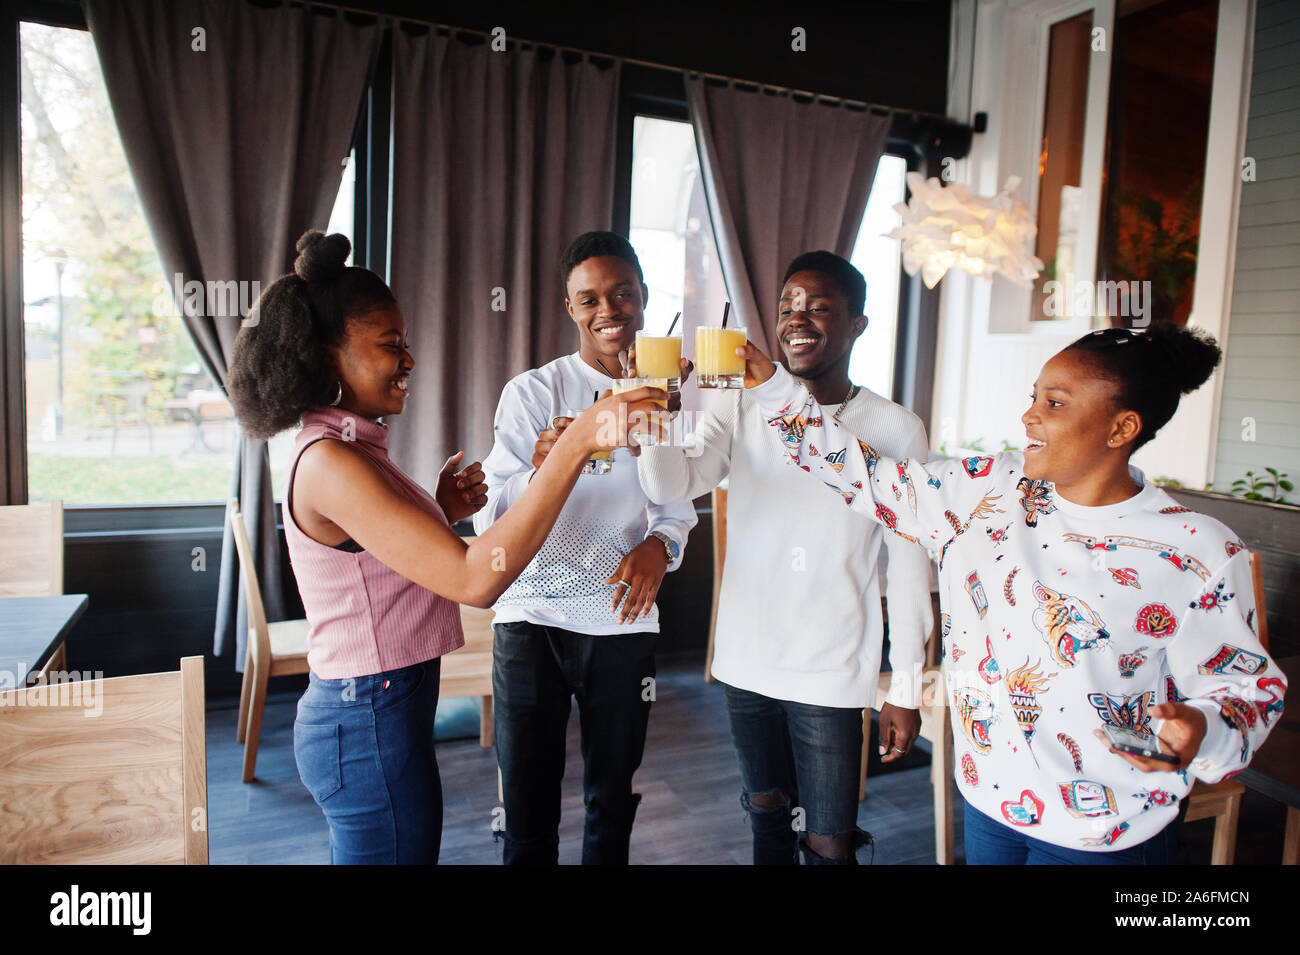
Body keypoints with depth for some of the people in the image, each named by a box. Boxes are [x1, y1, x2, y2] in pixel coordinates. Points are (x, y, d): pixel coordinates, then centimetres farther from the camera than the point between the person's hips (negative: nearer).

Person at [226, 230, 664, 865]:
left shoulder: (346, 450, 8)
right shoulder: (329, 462, -23)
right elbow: (474, 579, -33)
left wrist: (441, 513, 1)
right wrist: (577, 442, -36)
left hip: (355, 713, 10)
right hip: (372, 725, -10)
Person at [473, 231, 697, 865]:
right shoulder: (532, 392, -6)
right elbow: (489, 518, -13)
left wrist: (661, 544, -9)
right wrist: (540, 468, -34)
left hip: (624, 622, 3)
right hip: (531, 617, -2)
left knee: (613, 800, 18)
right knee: (528, 811, 9)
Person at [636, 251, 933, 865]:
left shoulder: (895, 430, -6)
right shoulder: (742, 409, -2)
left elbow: (908, 564, -3)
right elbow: (671, 485, -15)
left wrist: (906, 689, -1)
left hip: (832, 675, -2)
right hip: (746, 660, 3)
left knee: (829, 845, 4)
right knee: (767, 813, 20)